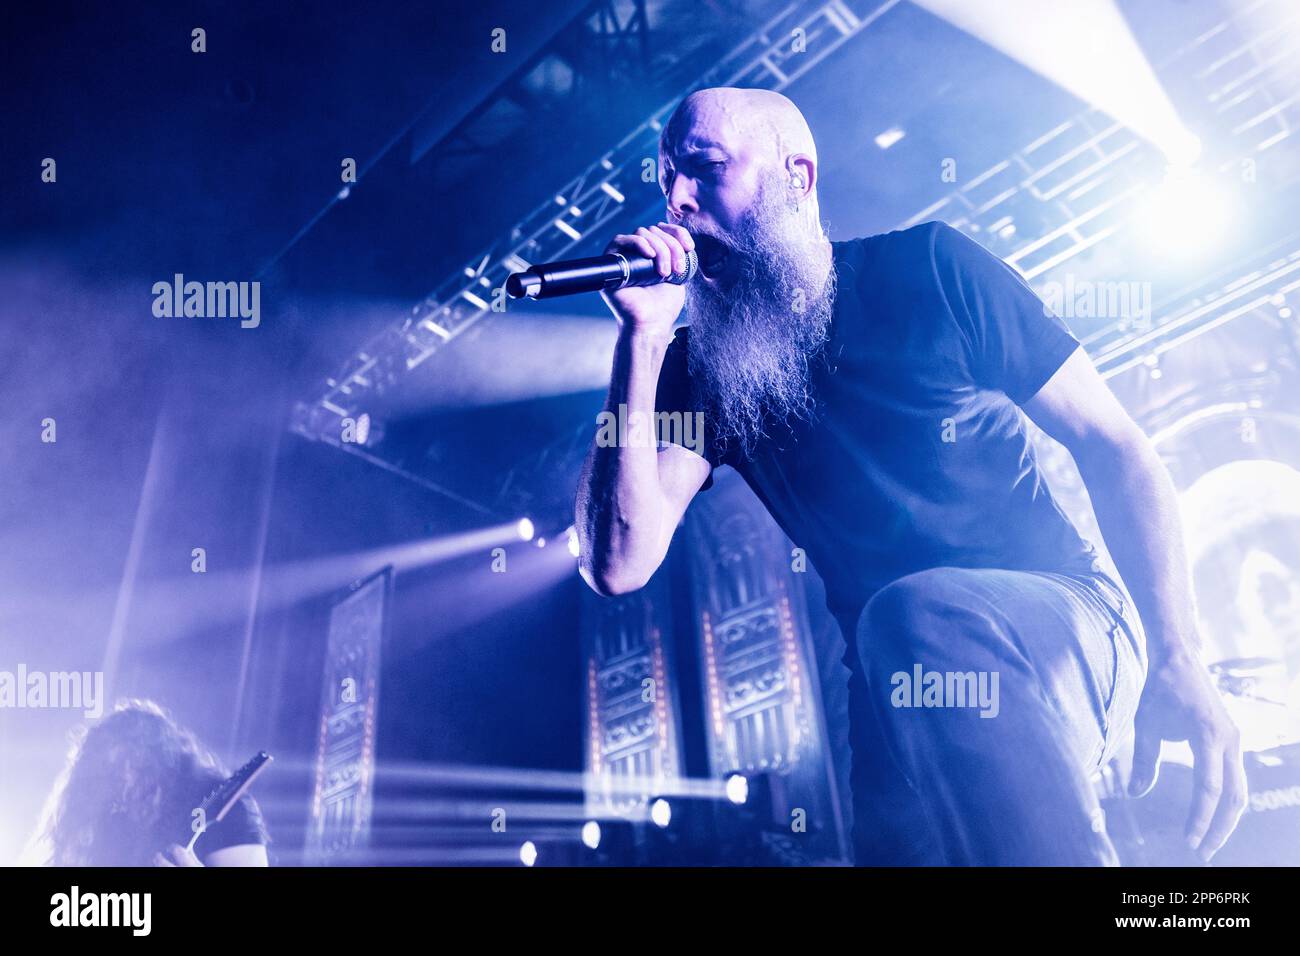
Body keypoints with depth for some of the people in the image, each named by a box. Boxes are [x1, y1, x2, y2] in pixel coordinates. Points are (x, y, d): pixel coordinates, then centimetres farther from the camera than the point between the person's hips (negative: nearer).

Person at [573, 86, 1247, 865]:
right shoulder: (701, 362, 5)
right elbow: (618, 566, -9)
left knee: (916, 614, -34)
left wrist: (1177, 657, -15)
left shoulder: (927, 269, -1)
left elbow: (1114, 448, -1)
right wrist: (643, 336, -13)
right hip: (899, 681, 1)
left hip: (1060, 621, -1)